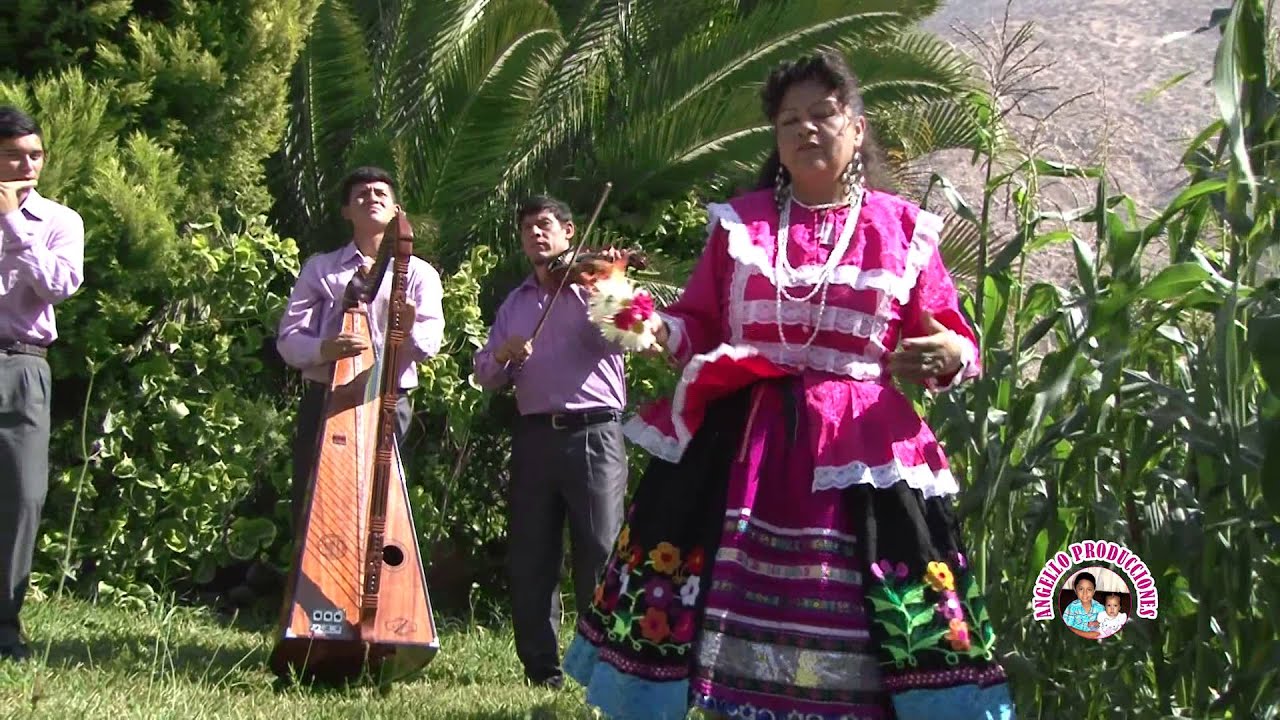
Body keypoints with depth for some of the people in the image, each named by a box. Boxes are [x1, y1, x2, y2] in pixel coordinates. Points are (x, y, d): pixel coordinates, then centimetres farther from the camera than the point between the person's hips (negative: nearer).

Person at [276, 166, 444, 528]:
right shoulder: (319, 268, 12)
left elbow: (430, 342, -6)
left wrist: (410, 329, -30)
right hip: (323, 402, 1)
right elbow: (288, 338, 3)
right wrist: (323, 349, -20)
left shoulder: (419, 273, 10)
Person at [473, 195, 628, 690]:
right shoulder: (515, 304, 20)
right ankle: (541, 666, 12)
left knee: (599, 554, -7)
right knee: (530, 557, 4)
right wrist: (502, 355, -6)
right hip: (534, 436, 5)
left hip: (594, 432, -4)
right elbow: (486, 376, 15)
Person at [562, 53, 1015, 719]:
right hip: (738, 442, 1)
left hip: (858, 450, -1)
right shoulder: (740, 221, 13)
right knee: (719, 607, -1)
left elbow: (952, 343, 9)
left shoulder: (903, 229, 9)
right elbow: (698, 327, 15)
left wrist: (948, 355, -14)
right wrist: (650, 326, -6)